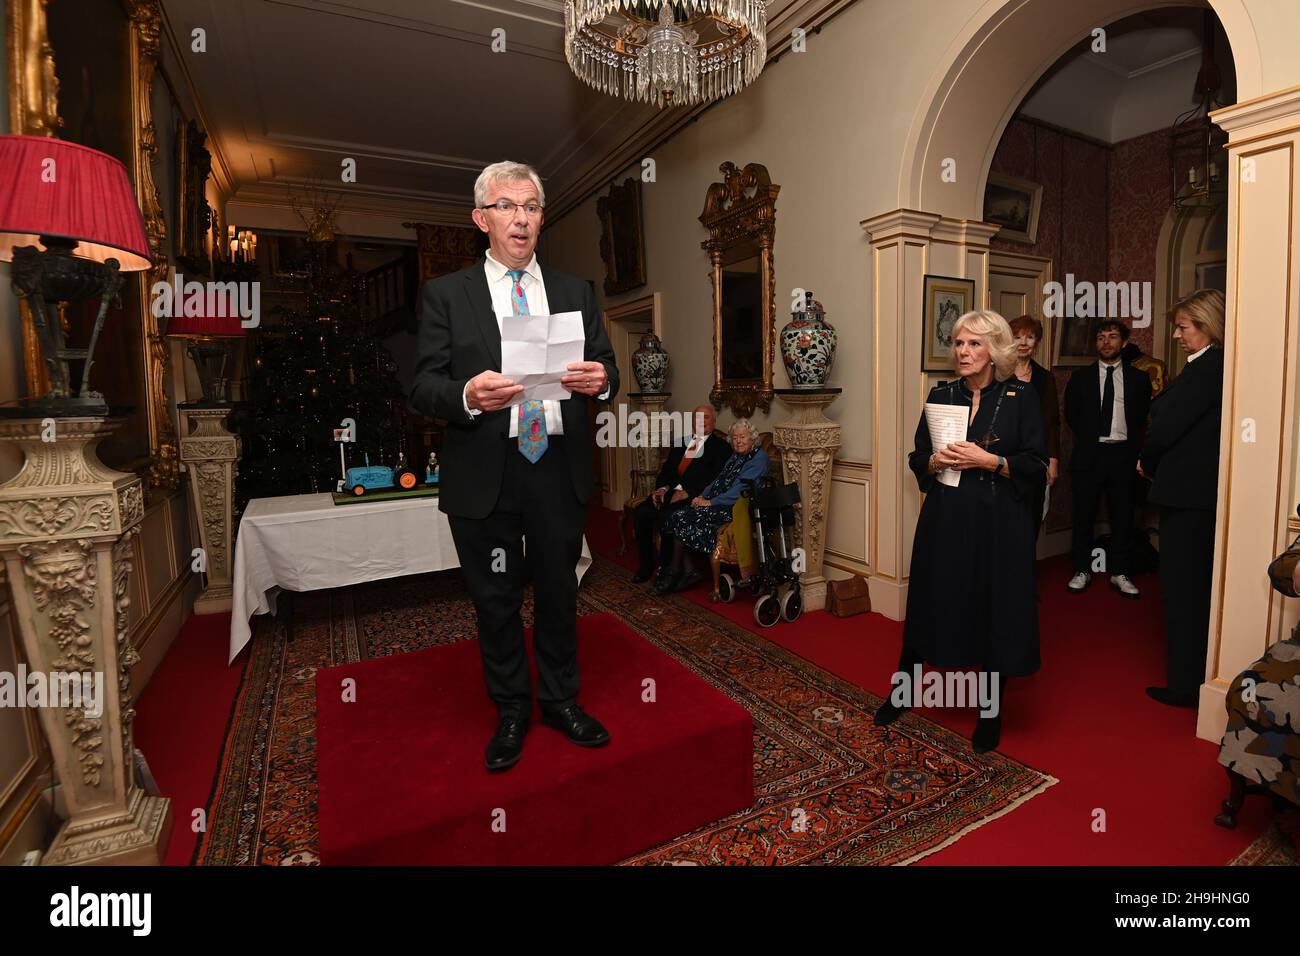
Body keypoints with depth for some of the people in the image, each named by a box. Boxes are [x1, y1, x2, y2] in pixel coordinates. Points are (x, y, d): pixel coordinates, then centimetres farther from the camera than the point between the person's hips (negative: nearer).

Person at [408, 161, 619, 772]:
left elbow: (606, 369, 6)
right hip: (484, 475, -1)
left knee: (559, 592, 14)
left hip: (559, 471, 2)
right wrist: (468, 395, -25)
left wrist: (601, 379, -18)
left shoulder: (575, 292, 9)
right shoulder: (445, 294, 2)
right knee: (496, 600, 12)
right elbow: (423, 389, -4)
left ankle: (560, 700, 36)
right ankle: (510, 711, 33)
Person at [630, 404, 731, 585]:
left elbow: (715, 479, -8)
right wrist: (661, 488, -3)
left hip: (693, 497, -6)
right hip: (670, 492, 6)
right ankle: (646, 566, -4)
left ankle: (666, 568, -11)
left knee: (666, 516, -32)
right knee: (640, 512, -18)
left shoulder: (720, 446, 4)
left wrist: (687, 493, -17)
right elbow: (666, 469, 18)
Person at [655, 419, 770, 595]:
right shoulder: (735, 457, 22)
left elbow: (739, 491, -15)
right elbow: (717, 481, 20)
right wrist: (702, 496, 1)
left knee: (682, 522, -19)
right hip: (717, 504, 9)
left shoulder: (759, 458, -6)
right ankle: (688, 571, -17)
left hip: (733, 509, -9)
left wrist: (710, 503, -14)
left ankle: (675, 573, -3)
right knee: (677, 517, -14)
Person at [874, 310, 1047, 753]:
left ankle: (990, 713, 25)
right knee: (930, 603, 11)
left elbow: (1036, 464, -5)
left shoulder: (1021, 397, -2)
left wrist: (988, 460, -18)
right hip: (945, 519, 3)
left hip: (998, 522, -2)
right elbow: (917, 459, 8)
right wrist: (936, 460, -12)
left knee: (995, 612, 5)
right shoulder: (941, 395, 6)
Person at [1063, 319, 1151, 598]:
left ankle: (1120, 573, 15)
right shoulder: (1081, 377, 7)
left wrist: (1132, 447, 2)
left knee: (1122, 517, 5)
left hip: (1123, 454, 1)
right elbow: (1071, 414, 9)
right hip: (1089, 454, 0)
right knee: (1084, 515, 3)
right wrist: (1088, 438, 4)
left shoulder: (1138, 378, 8)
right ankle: (1082, 571, 13)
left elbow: (1142, 418, 9)